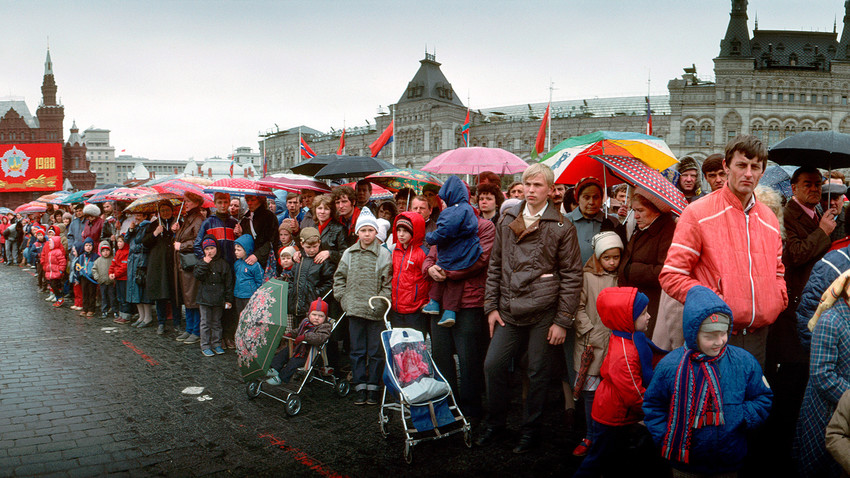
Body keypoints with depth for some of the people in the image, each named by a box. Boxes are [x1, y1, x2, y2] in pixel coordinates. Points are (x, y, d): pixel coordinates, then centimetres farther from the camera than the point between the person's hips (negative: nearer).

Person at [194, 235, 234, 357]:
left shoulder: (223, 264, 1)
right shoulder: (201, 262, 3)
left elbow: (229, 283, 3)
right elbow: (197, 276, -12)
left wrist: (228, 299, 1)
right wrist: (205, 263, -19)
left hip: (218, 299, 0)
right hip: (204, 297, 0)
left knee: (216, 322, 11)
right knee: (205, 323, 4)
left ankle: (216, 344, 20)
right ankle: (205, 346, 10)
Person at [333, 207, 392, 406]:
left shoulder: (384, 254, -3)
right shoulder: (349, 253, 8)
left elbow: (389, 283, -4)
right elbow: (339, 277, 14)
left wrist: (380, 302, -12)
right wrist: (343, 298, 3)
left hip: (376, 311, -3)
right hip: (354, 309, 3)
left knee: (376, 351, 4)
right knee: (357, 351, 9)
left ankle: (373, 387, 14)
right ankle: (360, 387, 17)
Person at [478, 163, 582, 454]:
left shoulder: (562, 228, -3)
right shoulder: (507, 222, 10)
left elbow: (571, 276, -3)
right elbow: (495, 267, 15)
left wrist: (562, 321, -7)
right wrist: (491, 307, 8)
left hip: (543, 313, -3)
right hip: (509, 312, 4)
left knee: (537, 372, 5)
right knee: (493, 365, 1)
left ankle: (530, 430, 21)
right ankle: (494, 424, 20)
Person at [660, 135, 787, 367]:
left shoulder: (769, 219, 13)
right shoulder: (698, 214, -5)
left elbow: (778, 271, 27)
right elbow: (671, 276, -8)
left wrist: (779, 299, 6)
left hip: (759, 337, 5)